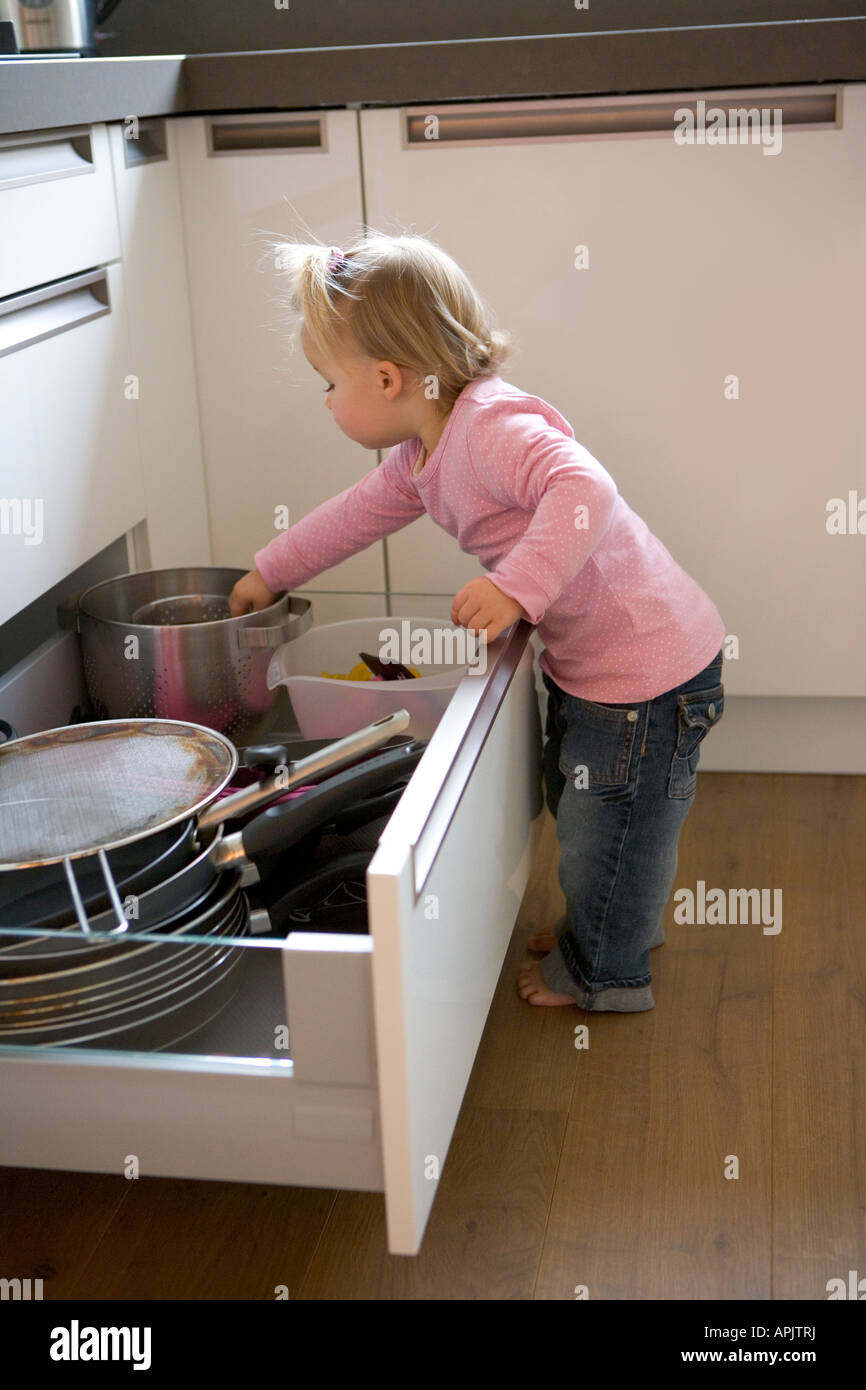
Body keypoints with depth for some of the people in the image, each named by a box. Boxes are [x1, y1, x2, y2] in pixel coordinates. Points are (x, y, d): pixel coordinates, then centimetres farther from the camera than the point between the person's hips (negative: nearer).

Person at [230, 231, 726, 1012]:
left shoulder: (493, 429, -28)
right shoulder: (425, 456, 5)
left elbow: (584, 488, -42)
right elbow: (361, 511, 19)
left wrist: (516, 587, -48)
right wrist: (270, 572, 26)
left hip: (645, 667, -10)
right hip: (586, 660, 10)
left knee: (609, 821, 8)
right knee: (579, 803, 26)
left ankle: (605, 973, 31)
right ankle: (623, 920, 50)